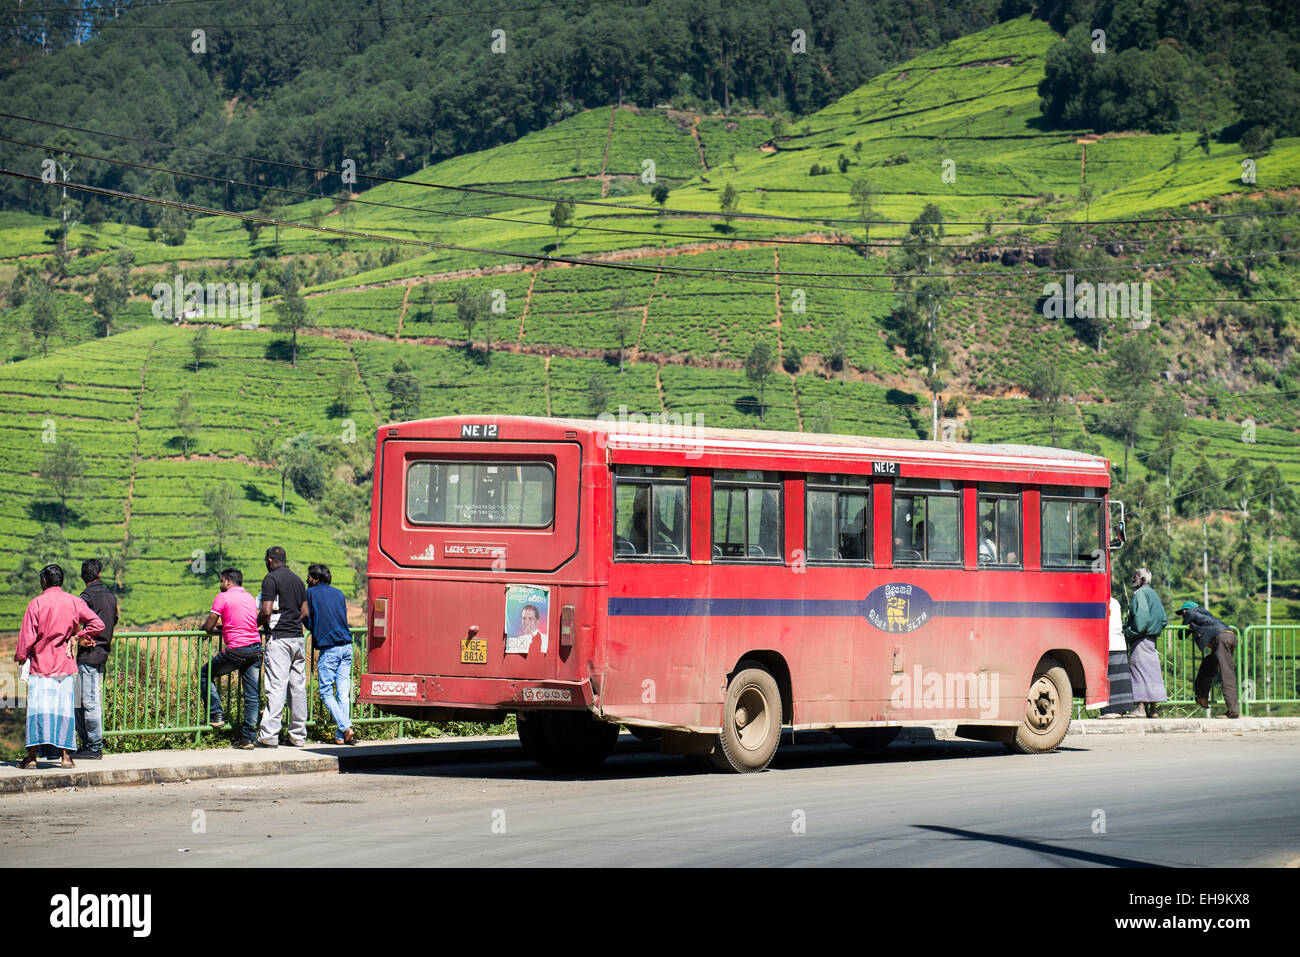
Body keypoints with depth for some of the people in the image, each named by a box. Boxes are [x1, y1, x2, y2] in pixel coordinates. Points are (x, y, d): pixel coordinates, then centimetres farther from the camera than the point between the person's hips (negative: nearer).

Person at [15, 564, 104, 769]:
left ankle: (32, 756, -4)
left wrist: (20, 657, 9)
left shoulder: (37, 603, -5)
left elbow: (27, 636, -5)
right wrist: (78, 635, 9)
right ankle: (66, 756, 1)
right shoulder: (74, 602, 3)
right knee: (65, 706, 4)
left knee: (37, 706, -2)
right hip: (65, 664, 2)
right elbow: (97, 624, -2)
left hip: (40, 663, -2)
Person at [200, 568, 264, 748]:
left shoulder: (223, 597, -2)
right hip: (256, 648, 6)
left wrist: (204, 626, 21)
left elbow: (209, 627, -3)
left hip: (236, 650, -6)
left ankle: (216, 716, 8)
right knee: (251, 694, 4)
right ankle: (248, 737, 1)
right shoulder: (250, 598, 18)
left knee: (205, 674, 15)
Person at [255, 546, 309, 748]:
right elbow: (305, 612, 16)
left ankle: (269, 734, -13)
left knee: (276, 686, -10)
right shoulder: (297, 580, 15)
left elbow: (266, 611, -14)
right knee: (298, 686, 8)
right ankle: (298, 735, 10)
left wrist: (257, 623, 4)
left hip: (279, 638, -7)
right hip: (298, 637, 7)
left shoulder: (271, 579, -7)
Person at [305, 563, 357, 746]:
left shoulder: (311, 593, 4)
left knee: (326, 693, -1)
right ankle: (341, 736, 2)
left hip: (329, 648, -6)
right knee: (343, 693, 5)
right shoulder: (339, 594, 18)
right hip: (346, 645, 6)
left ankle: (345, 728, -15)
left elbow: (308, 622, 7)